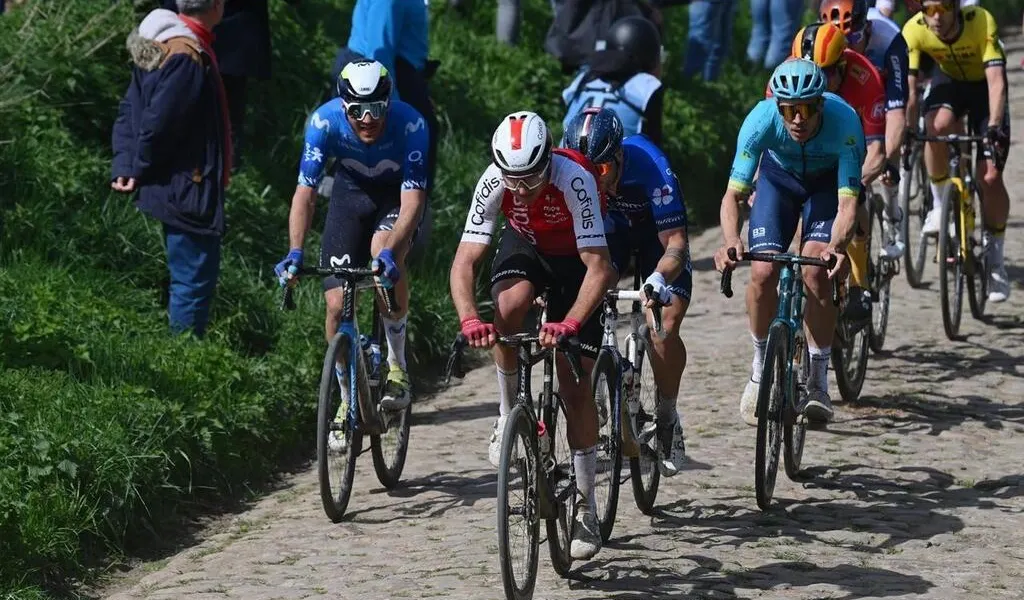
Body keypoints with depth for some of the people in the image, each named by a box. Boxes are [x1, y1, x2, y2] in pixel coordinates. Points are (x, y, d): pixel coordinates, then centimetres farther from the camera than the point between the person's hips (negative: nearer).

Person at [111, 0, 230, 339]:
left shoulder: (163, 45, 11)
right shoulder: (188, 57, -22)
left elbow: (130, 110, 13)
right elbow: (156, 123, -26)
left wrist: (125, 166, 5)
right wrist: (140, 170, -11)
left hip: (176, 191, 10)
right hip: (189, 192, -10)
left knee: (188, 279, 19)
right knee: (195, 281, -3)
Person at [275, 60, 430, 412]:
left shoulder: (409, 124, -34)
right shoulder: (325, 122, -29)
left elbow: (412, 200, -36)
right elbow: (305, 193, -28)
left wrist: (389, 252, -52)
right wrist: (295, 252, -42)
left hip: (399, 194, -2)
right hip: (352, 191, 2)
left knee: (384, 249, -35)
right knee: (337, 303, -9)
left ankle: (397, 367, -18)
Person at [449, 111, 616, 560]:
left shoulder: (575, 180, -37)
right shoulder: (494, 182, -29)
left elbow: (599, 267, -39)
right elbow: (464, 261, -30)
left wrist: (570, 324, -53)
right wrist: (469, 319, -48)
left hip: (577, 256, -2)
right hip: (526, 245, 2)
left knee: (575, 383, -7)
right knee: (510, 306, -34)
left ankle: (586, 509, 2)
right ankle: (509, 415, -11)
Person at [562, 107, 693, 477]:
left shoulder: (650, 167, -37)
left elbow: (675, 242, -35)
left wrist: (658, 279, -55)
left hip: (656, 233, -3)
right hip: (606, 230, 3)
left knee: (665, 328, -19)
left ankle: (668, 417, 2)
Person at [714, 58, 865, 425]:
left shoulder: (844, 121, -38)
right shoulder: (761, 120, -35)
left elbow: (848, 203, -40)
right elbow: (733, 194, -35)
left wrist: (838, 247, -59)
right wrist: (731, 242, -54)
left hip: (829, 182, -1)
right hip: (780, 177, 1)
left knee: (816, 273, -21)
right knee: (763, 273, -15)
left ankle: (817, 382, -7)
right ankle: (760, 370, 8)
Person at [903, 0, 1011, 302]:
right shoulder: (914, 30, -27)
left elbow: (996, 82, -38)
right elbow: (909, 89, -27)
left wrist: (994, 128, -51)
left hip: (983, 86, -2)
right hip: (949, 81, 2)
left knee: (990, 178, -12)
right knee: (937, 126, -34)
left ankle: (995, 259, 7)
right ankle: (940, 206, -12)